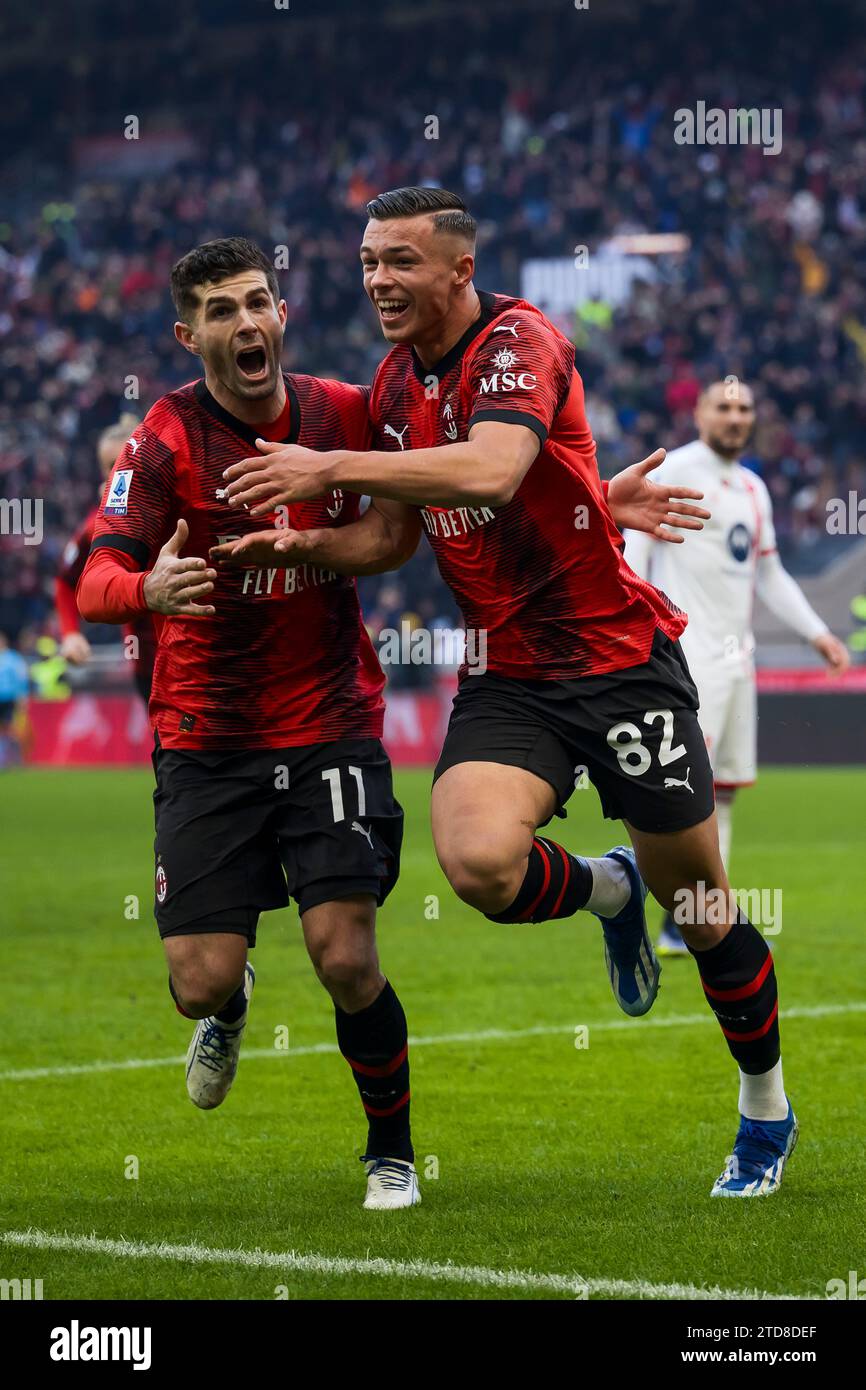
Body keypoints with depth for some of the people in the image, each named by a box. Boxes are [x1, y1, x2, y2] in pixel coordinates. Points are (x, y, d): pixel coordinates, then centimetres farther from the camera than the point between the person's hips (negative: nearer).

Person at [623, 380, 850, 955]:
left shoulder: (753, 488, 19)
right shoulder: (673, 473, -5)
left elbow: (770, 574, 25)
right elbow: (634, 552, -10)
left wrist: (817, 632, 18)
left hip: (737, 657, 8)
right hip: (689, 656, -8)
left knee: (726, 785, 6)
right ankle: (680, 924, -13)